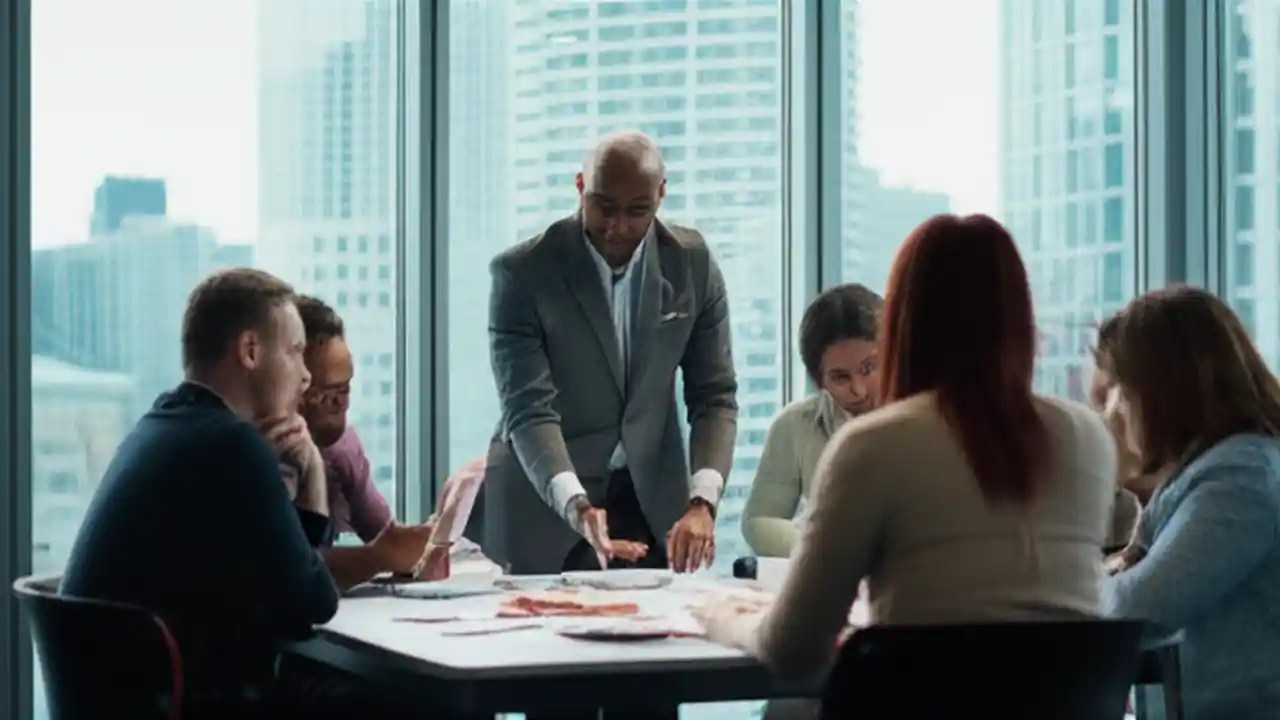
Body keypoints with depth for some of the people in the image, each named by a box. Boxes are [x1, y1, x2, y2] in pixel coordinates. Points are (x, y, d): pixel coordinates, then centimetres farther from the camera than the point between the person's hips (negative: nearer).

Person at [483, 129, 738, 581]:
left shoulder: (693, 263, -5)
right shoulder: (522, 272, -15)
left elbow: (714, 397, -5)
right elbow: (529, 410, -20)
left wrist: (702, 502, -20)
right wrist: (576, 505, -35)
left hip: (652, 501, 3)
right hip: (543, 505, -3)